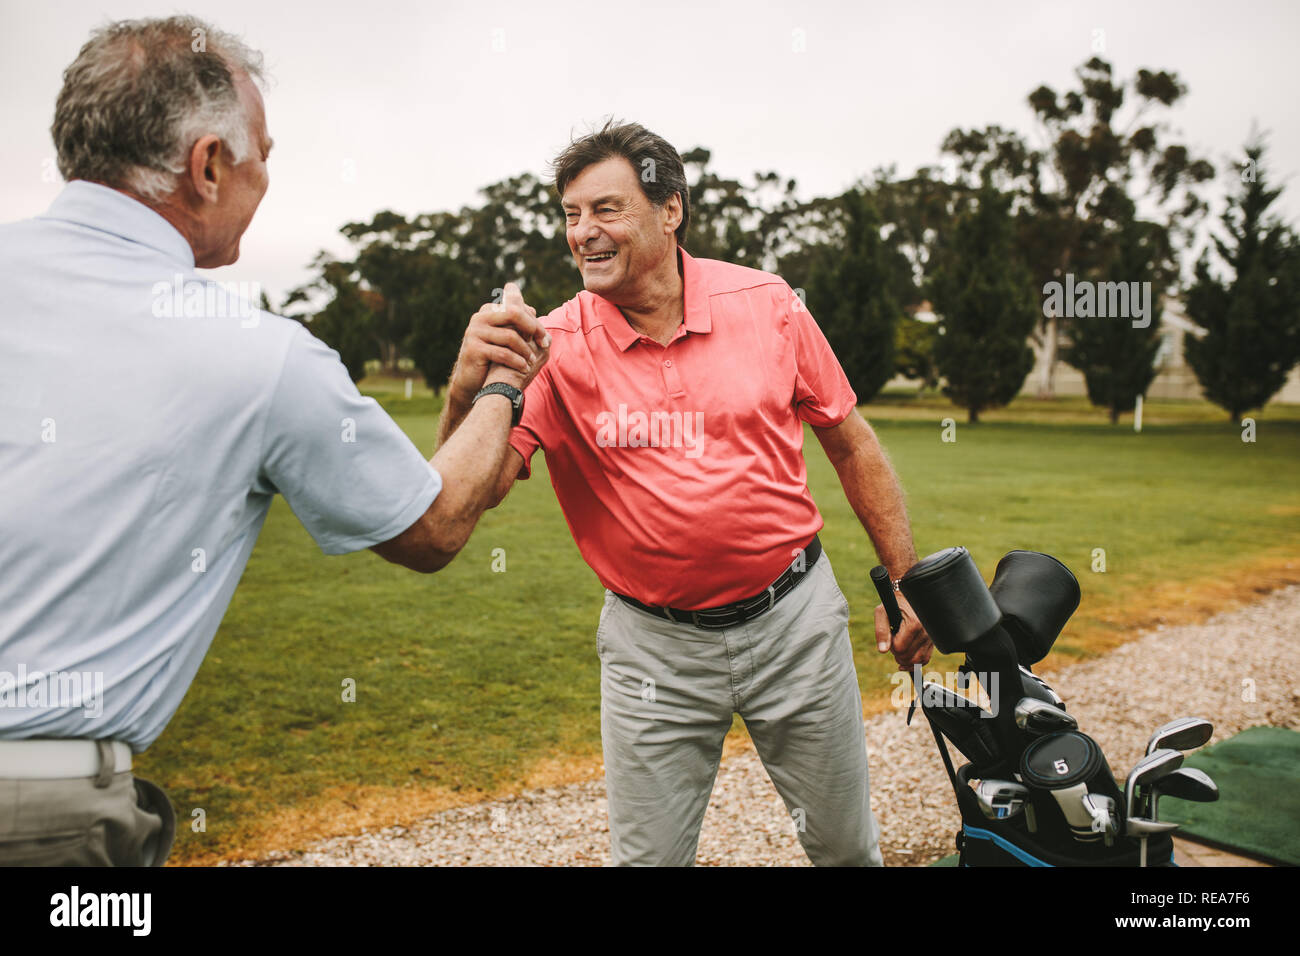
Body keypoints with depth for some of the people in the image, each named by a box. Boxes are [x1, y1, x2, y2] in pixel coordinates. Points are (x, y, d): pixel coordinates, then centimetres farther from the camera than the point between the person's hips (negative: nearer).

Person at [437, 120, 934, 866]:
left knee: (846, 843, 16)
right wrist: (469, 392, -37)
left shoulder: (766, 303, -6)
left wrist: (906, 581, 4)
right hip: (652, 644, 0)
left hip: (793, 616, 1)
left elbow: (851, 445, 3)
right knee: (649, 853, 12)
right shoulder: (555, 347, -9)